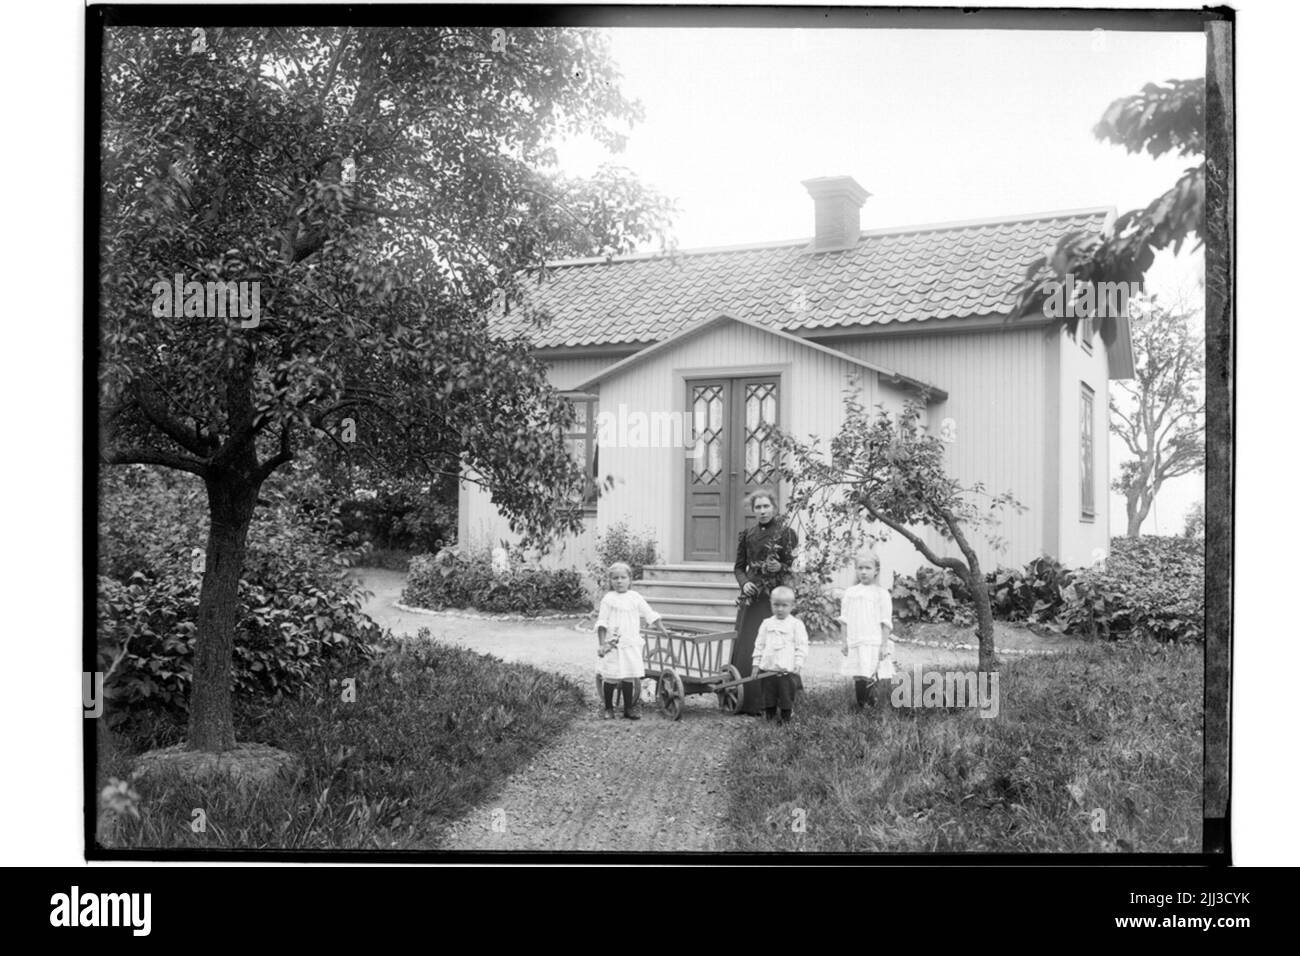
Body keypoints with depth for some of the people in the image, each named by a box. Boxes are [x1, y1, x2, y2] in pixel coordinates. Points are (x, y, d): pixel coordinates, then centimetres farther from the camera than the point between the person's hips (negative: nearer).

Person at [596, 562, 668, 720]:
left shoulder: (635, 598, 7)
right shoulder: (608, 599, -2)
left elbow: (650, 614, 14)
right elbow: (602, 623, -2)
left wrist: (663, 630, 11)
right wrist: (602, 644, -7)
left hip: (632, 644, 3)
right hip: (614, 645, -3)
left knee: (629, 677, 6)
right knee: (611, 677, -1)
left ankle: (628, 708, 15)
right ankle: (608, 708, 12)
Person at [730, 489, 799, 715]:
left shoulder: (786, 533, 0)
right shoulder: (747, 535, 11)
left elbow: (795, 567, 0)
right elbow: (739, 567, 15)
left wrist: (780, 567, -20)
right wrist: (744, 583, -4)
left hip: (776, 596, -4)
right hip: (752, 595, 4)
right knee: (745, 647, 2)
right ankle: (745, 702, 9)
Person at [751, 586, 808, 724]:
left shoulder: (796, 624, 0)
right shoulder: (767, 624, 9)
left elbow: (802, 646, -2)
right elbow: (759, 645, 12)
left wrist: (798, 664, -10)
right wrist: (756, 664, 9)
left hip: (787, 671, -3)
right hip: (767, 670, 3)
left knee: (786, 697, 1)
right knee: (768, 697, 8)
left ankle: (785, 718, 12)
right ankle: (770, 717, 18)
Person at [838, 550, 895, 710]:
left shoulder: (881, 593, 1)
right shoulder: (849, 593, 11)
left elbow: (886, 623, -1)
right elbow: (844, 620, 13)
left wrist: (884, 645, -7)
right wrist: (844, 642, 7)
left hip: (875, 643, -3)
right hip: (854, 644, 3)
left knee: (868, 678, -13)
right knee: (857, 679, 2)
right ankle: (860, 708, 12)